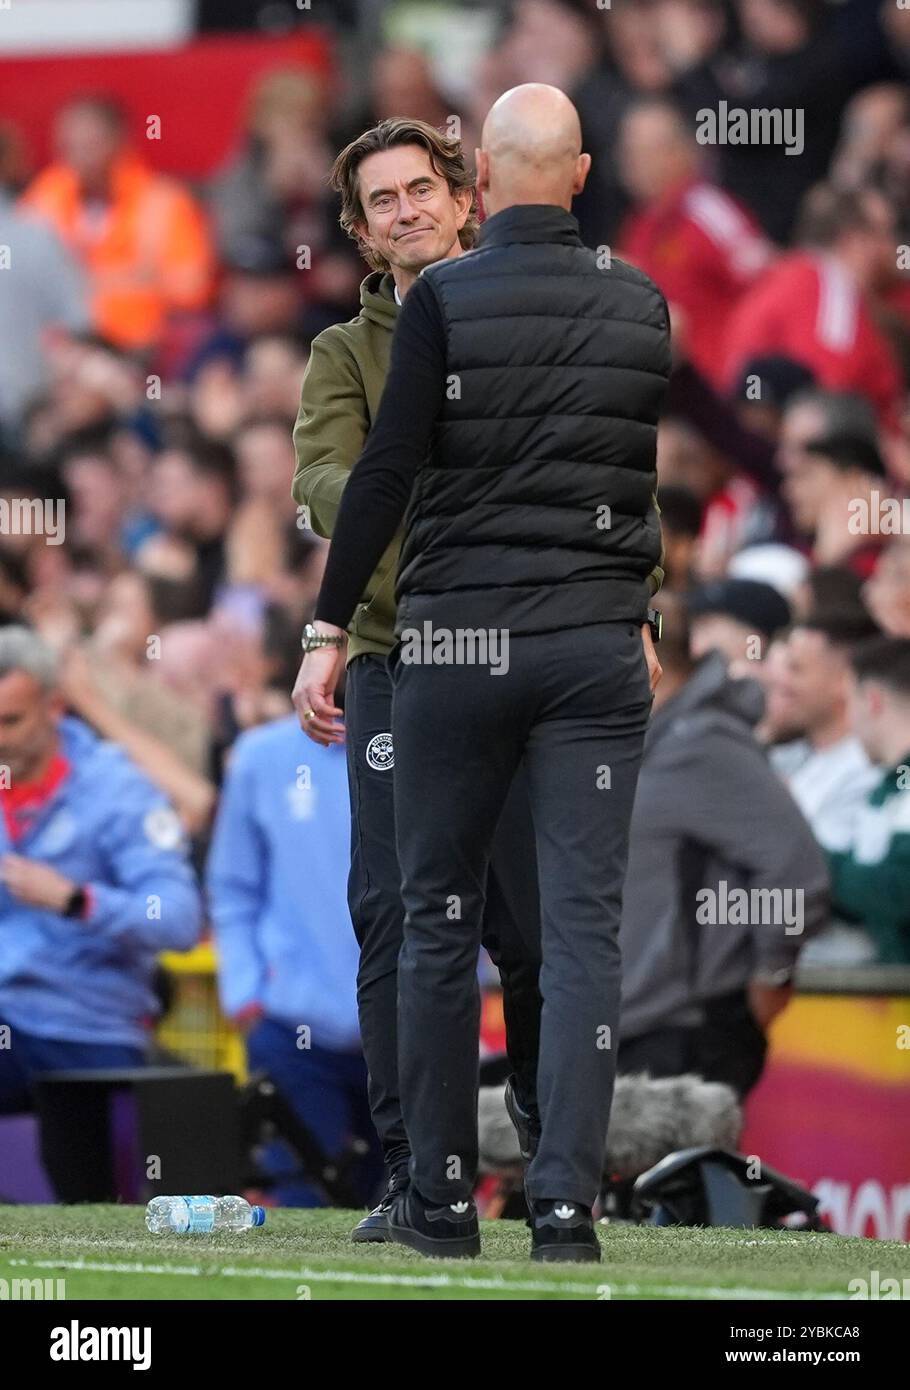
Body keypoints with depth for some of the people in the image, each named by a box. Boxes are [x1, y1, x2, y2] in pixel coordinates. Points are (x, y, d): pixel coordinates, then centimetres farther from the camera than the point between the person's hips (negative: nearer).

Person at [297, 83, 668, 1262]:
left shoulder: (445, 299, -6)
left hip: (456, 640, -2)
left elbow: (386, 474, -9)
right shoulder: (640, 306, 6)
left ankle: (441, 1199, 10)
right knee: (583, 928, 0)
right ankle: (565, 1206, -7)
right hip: (597, 643, 2)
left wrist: (327, 631, -4)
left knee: (439, 922, 8)